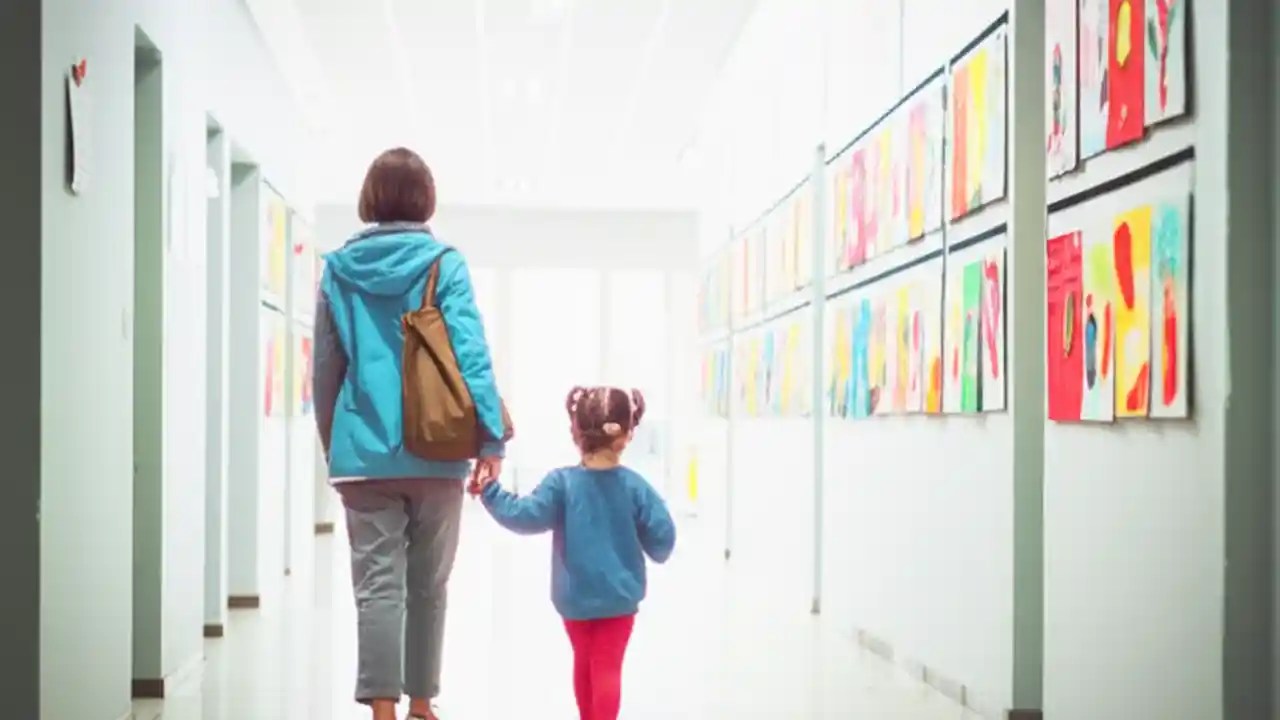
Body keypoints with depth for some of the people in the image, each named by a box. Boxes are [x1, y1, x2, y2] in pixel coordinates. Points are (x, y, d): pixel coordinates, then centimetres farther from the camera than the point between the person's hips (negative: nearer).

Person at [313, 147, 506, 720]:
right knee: (428, 586, 13)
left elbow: (325, 368, 9)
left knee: (378, 585, 1)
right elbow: (470, 353, -12)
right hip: (435, 453, -1)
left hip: (363, 454, 1)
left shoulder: (339, 269, 5)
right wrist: (491, 435, -11)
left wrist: (332, 445, 19)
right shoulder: (444, 264, -3)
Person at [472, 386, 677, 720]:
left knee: (584, 662, 21)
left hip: (574, 596, 2)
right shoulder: (635, 486, -10)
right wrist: (658, 553, 13)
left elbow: (525, 517, -15)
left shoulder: (562, 483, -11)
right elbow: (661, 537, -9)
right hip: (619, 595, -2)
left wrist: (490, 491, -5)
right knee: (608, 667, 2)